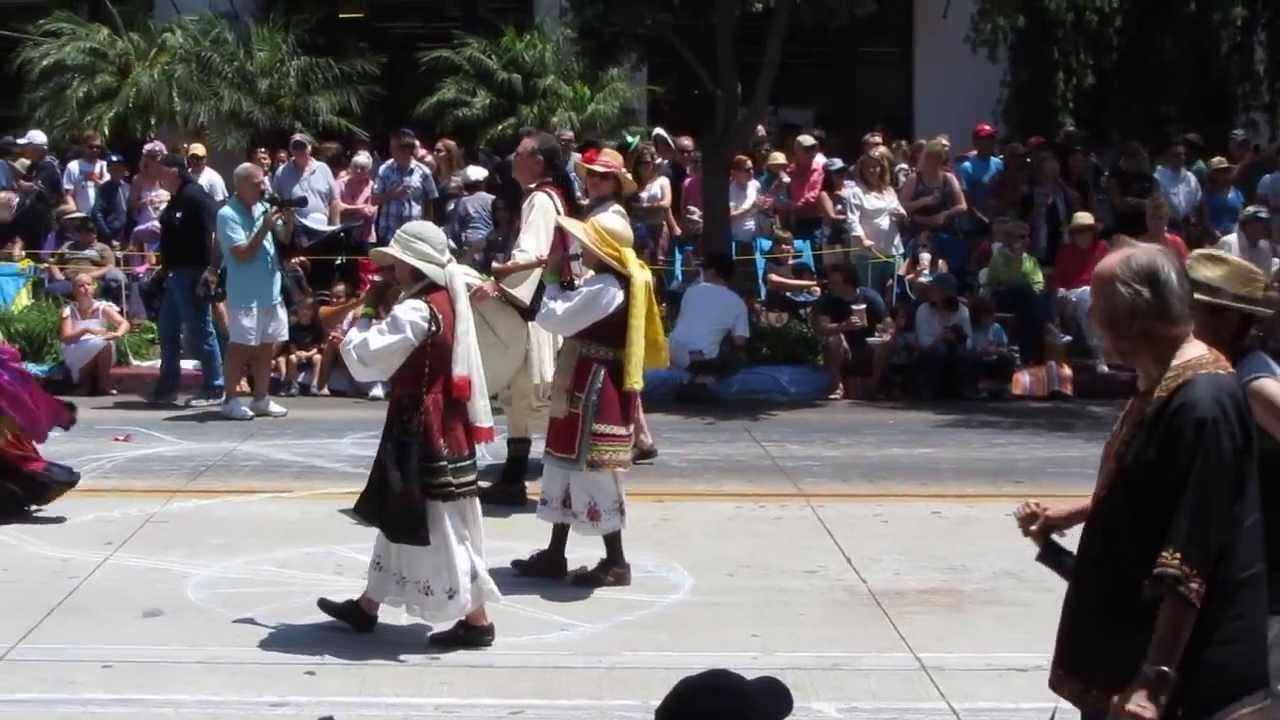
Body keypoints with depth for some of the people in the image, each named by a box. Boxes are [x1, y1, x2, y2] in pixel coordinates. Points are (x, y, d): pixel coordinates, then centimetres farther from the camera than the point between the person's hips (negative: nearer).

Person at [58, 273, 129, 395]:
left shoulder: (102, 307, 0)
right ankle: (85, 382, -12)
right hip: (76, 355, -2)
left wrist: (118, 334, -35)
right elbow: (65, 338, -16)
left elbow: (125, 323, -11)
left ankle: (103, 383, -17)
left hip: (101, 354, 2)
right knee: (100, 344, -31)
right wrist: (86, 330, -33)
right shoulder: (69, 310, -4)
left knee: (107, 343, -30)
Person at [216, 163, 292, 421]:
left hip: (271, 290, 7)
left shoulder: (263, 207, 6)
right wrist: (264, 227, -21)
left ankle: (261, 398, 20)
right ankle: (231, 400, 5)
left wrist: (288, 220, -6)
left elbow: (284, 239, 13)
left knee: (267, 346, 11)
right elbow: (243, 254, -18)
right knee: (240, 346, -2)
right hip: (245, 294, -7)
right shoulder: (228, 214, -13)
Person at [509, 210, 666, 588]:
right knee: (564, 468, 16)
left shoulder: (605, 286, -21)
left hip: (597, 393, -11)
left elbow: (553, 318, -21)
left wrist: (553, 277, -8)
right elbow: (572, 317, 12)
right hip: (584, 388, 11)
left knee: (594, 473, -4)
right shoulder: (606, 282, 12)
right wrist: (562, 278, 2)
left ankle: (616, 563, 5)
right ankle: (555, 555, 24)